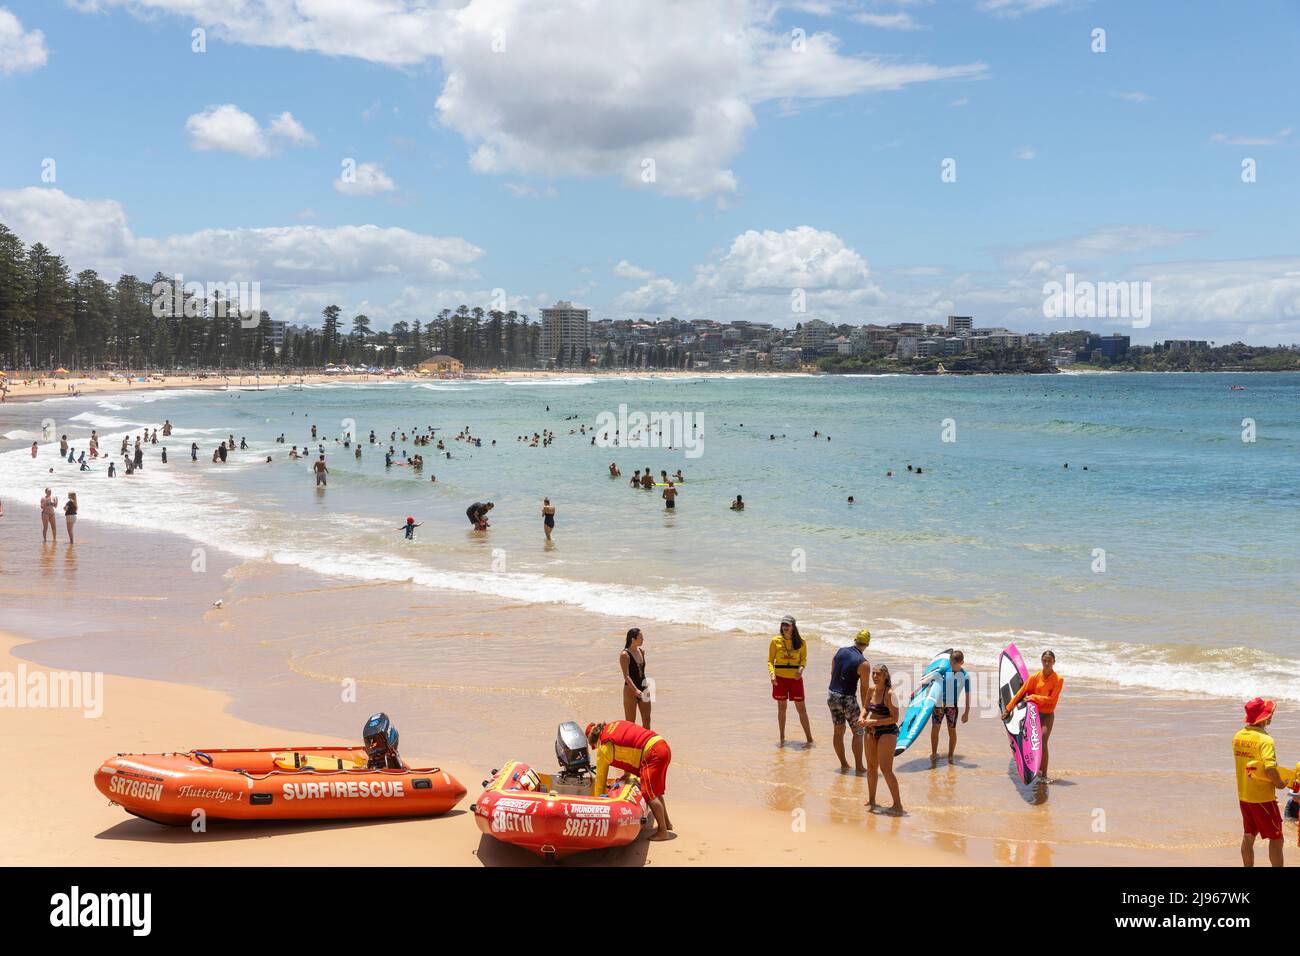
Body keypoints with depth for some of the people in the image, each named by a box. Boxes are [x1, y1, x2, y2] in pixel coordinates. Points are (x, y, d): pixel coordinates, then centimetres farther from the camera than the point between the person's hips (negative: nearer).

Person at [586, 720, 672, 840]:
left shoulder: (604, 749, -1)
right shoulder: (614, 725, 19)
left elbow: (600, 777, 7)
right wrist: (627, 773, 31)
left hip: (652, 753, -9)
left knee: (650, 794, -9)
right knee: (655, 791, 22)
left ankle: (663, 831, -12)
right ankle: (666, 823, 31)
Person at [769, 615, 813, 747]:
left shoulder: (800, 642, -1)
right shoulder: (776, 641, -3)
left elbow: (804, 658, 7)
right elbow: (770, 660, 1)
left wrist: (801, 668, -14)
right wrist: (772, 674, -15)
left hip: (795, 678, 0)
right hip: (780, 678, 0)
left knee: (801, 708, 1)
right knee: (781, 708, 9)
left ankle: (809, 738, 9)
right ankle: (782, 738, 21)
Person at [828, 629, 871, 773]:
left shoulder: (840, 652, 2)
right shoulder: (863, 664, -16)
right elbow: (865, 689, -11)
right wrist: (864, 709, -3)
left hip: (831, 695, 6)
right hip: (847, 699, -6)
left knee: (838, 731, 15)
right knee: (858, 732, 9)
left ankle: (843, 764, 22)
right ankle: (859, 766, 13)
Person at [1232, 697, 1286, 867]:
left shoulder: (1238, 736, 2)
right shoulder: (1265, 740, -21)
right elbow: (1271, 769, -28)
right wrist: (1279, 784, -11)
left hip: (1243, 795, 7)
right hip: (1263, 797, -7)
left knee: (1248, 836, 18)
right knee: (1275, 838, 3)